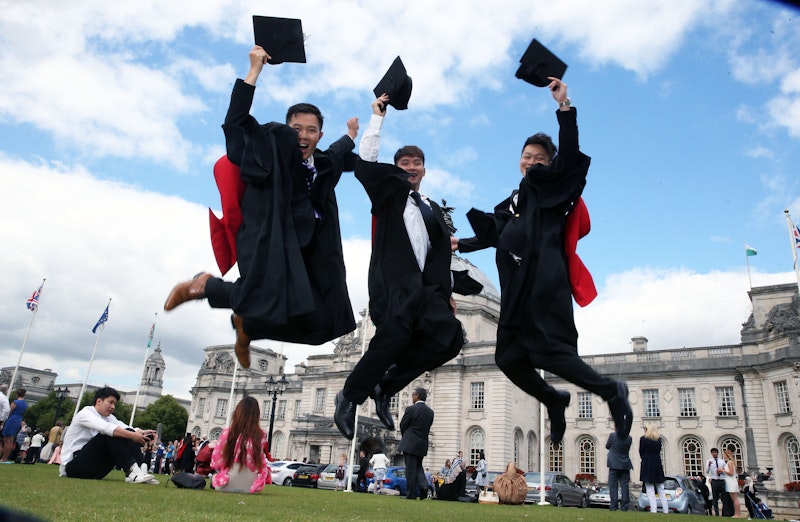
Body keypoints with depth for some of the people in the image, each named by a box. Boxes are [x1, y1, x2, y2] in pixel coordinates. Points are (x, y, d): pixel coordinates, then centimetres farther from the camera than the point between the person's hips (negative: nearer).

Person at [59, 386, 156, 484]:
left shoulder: (108, 417, 11)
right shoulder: (85, 413, -12)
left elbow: (127, 429, -7)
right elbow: (107, 428, -32)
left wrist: (141, 432, -28)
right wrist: (132, 435, -39)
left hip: (94, 471, 7)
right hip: (73, 466, -7)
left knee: (125, 436, -12)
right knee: (110, 435, -27)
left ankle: (139, 469, -30)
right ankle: (132, 471, -36)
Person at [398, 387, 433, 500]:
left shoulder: (411, 409, -13)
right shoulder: (430, 411, 6)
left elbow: (402, 425, -3)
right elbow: (427, 428, 10)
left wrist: (404, 437, 15)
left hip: (410, 444, -6)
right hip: (423, 445, 6)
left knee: (411, 469, 0)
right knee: (418, 466, 20)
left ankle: (411, 495, 3)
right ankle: (423, 485, -2)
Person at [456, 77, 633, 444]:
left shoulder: (551, 186, 5)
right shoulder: (514, 201, 25)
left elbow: (570, 153, -12)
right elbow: (492, 234, 33)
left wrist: (564, 106, -18)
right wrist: (461, 245, 36)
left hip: (544, 284, -7)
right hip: (518, 290, 8)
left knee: (549, 352, -16)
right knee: (509, 358, 4)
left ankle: (611, 391, 4)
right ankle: (554, 401, 24)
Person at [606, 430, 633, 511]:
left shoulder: (612, 435, -11)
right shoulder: (629, 438, -1)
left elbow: (607, 446, 3)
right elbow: (628, 449, 12)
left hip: (614, 464, -3)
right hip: (625, 465, 3)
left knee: (613, 486, 1)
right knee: (625, 486, 6)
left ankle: (613, 506, -2)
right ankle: (624, 507, 5)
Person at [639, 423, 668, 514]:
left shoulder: (643, 438, -7)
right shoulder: (658, 439, 5)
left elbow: (641, 452, -1)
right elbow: (659, 451, 9)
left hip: (647, 465, -4)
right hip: (657, 464, 4)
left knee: (650, 490, -3)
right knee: (661, 489, 11)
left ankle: (653, 510, -11)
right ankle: (666, 510, 9)